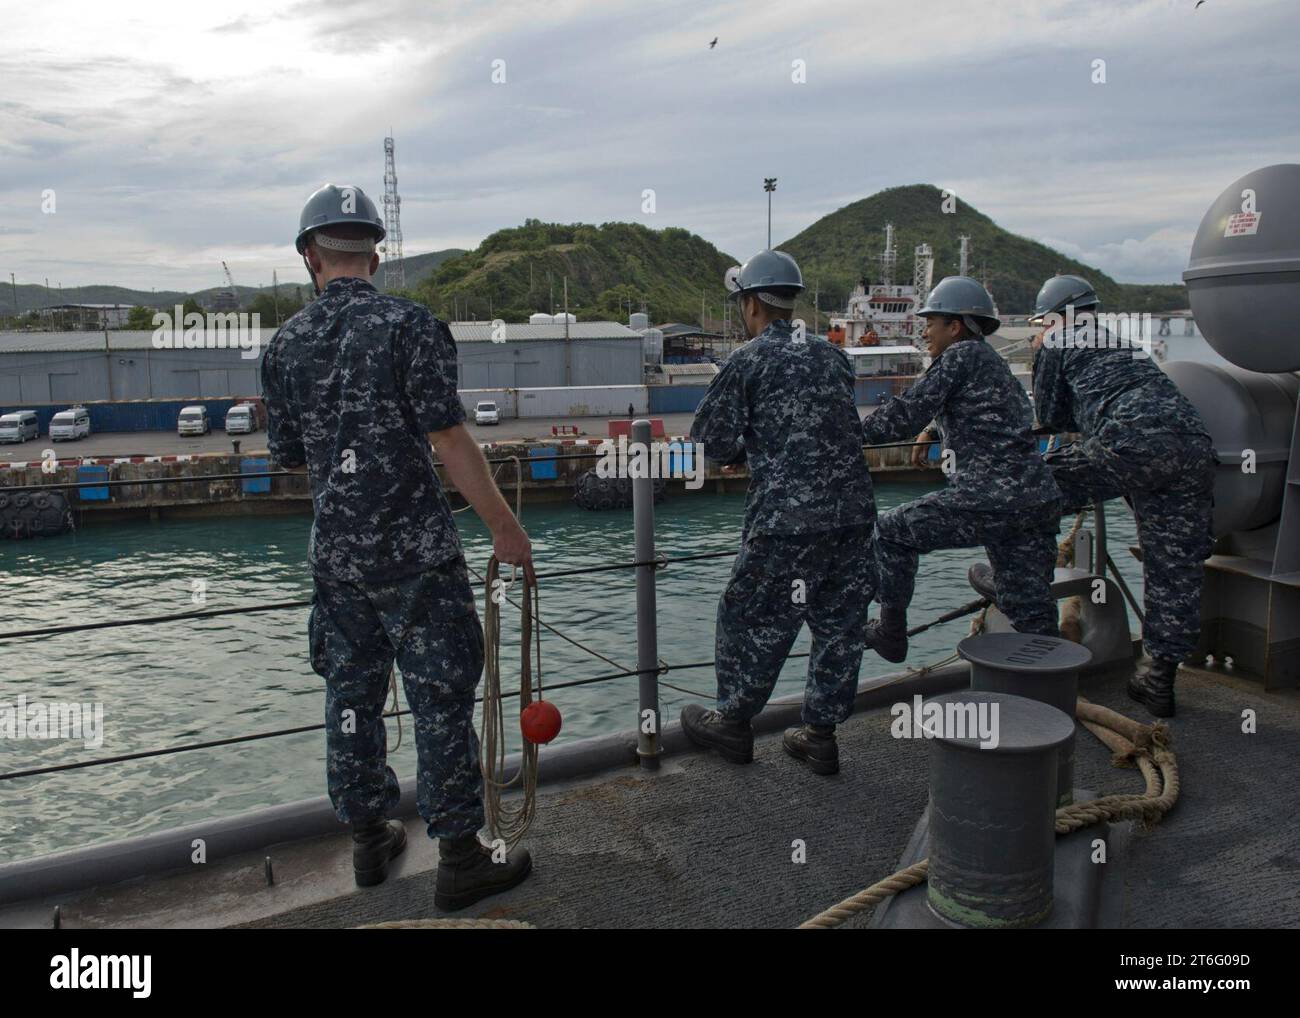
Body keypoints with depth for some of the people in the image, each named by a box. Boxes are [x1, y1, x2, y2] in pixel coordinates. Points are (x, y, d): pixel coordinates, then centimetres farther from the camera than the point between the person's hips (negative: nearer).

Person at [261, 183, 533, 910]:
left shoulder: (286, 344, 5)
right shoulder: (409, 326, -10)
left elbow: (288, 454, 12)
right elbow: (450, 441, -16)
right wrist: (506, 528, -9)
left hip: (335, 551, 5)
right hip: (415, 551, -5)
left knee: (353, 693, 16)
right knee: (442, 699, 3)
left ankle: (370, 840, 30)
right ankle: (461, 859, 11)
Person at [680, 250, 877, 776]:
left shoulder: (747, 361, -4)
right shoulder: (832, 355, 14)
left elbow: (709, 439, -1)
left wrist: (741, 449, 20)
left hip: (785, 520, -6)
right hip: (854, 511, 6)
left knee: (752, 619, 10)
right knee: (840, 623, 14)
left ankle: (733, 723, 25)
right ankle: (821, 733, 25)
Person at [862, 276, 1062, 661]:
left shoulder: (960, 355, -3)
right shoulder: (994, 361, 23)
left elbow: (906, 413, -9)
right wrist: (934, 431, 47)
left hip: (990, 499, -9)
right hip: (1039, 500, 9)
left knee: (892, 532, 9)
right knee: (1032, 611, 12)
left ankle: (890, 633, 16)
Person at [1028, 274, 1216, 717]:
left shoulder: (1055, 345, 17)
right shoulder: (1126, 344, 37)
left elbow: (1050, 418, 20)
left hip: (1133, 442, -7)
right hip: (1195, 444, 7)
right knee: (1176, 570, 7)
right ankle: (1161, 677, 13)